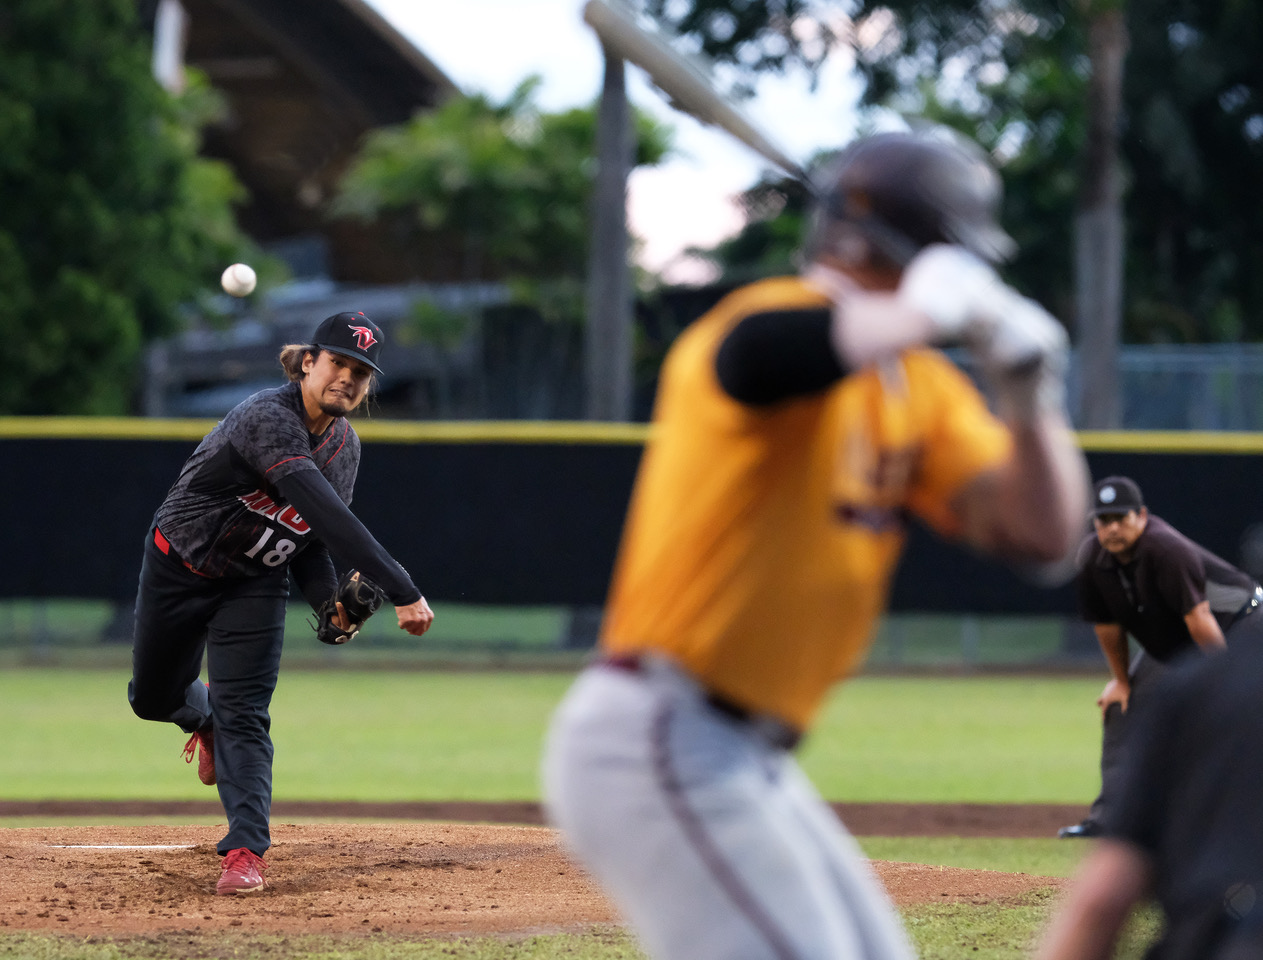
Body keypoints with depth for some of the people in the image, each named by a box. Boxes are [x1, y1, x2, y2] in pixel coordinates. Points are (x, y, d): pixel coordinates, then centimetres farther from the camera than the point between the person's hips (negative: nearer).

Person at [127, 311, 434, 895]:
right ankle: (203, 716, 49)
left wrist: (329, 601, -21)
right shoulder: (268, 419, -33)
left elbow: (312, 540, 1)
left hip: (255, 585, 3)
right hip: (178, 570, -3)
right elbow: (327, 517, -43)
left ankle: (245, 850, -14)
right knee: (153, 698, 15)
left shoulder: (344, 447, -8)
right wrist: (400, 591, -49)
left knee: (243, 715, -12)